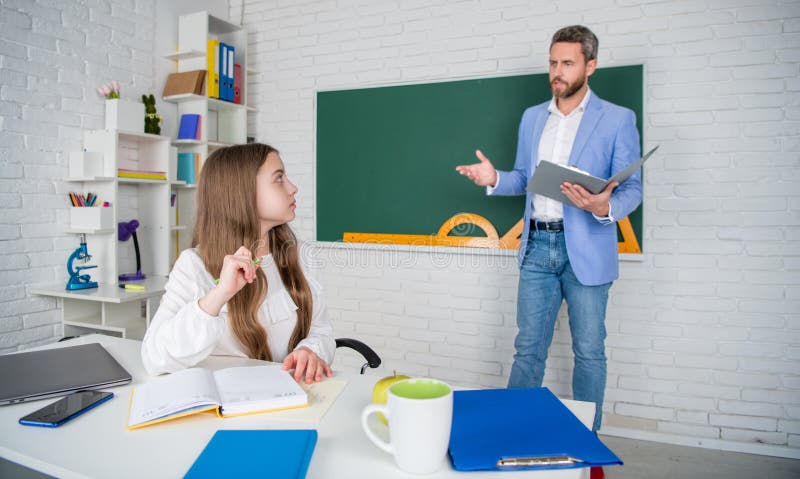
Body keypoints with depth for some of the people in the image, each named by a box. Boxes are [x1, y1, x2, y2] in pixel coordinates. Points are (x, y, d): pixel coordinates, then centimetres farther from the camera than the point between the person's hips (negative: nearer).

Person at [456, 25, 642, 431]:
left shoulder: (618, 119, -1)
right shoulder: (532, 117, 12)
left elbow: (631, 188, -3)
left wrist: (605, 209, -25)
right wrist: (494, 179, -4)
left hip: (585, 250, -3)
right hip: (537, 247, 4)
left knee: (589, 352, 7)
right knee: (527, 349, 11)